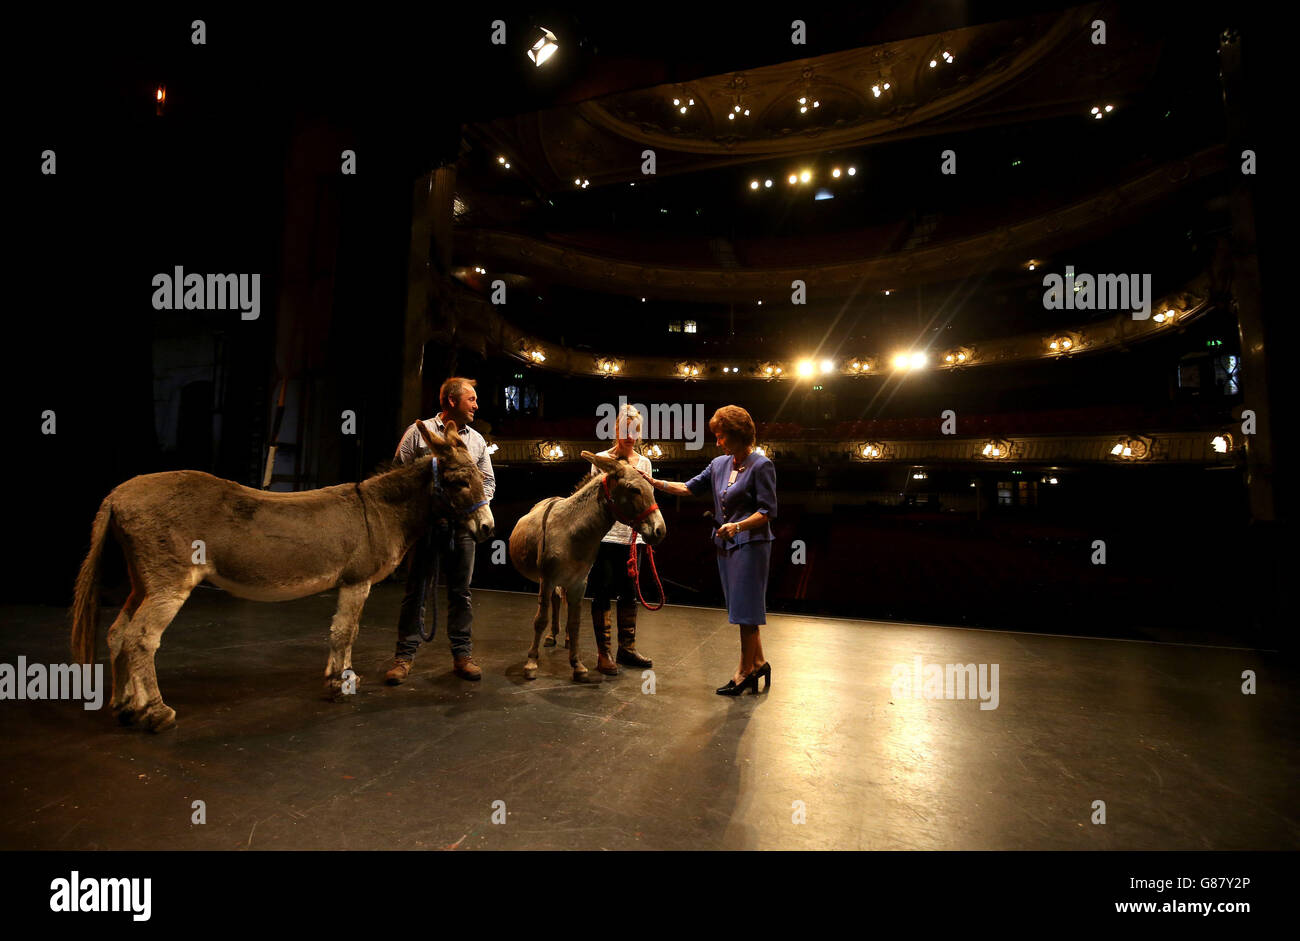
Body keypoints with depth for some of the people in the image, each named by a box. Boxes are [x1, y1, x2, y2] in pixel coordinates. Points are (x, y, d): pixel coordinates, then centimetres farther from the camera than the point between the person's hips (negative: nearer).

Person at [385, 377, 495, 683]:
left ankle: (462, 654, 17)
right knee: (416, 590, 3)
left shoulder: (477, 440, 13)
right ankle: (405, 655, 15)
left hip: (462, 524, 3)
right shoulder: (419, 431, 3)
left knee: (461, 591, 8)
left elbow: (488, 481, 16)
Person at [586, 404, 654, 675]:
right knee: (603, 593, 1)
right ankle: (603, 653, 10)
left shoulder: (644, 462, 10)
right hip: (606, 534, -4)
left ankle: (627, 648, 22)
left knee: (629, 593, 11)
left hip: (634, 537, 4)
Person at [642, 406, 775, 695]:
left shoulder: (761, 465, -10)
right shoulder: (719, 464, 11)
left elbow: (768, 511, -12)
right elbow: (690, 488, 14)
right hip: (726, 544, 7)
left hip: (751, 543, -7)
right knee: (742, 609, 12)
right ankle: (758, 663, 25)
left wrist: (738, 525, -25)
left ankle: (746, 671, 11)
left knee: (745, 609, -1)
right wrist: (656, 483, 5)